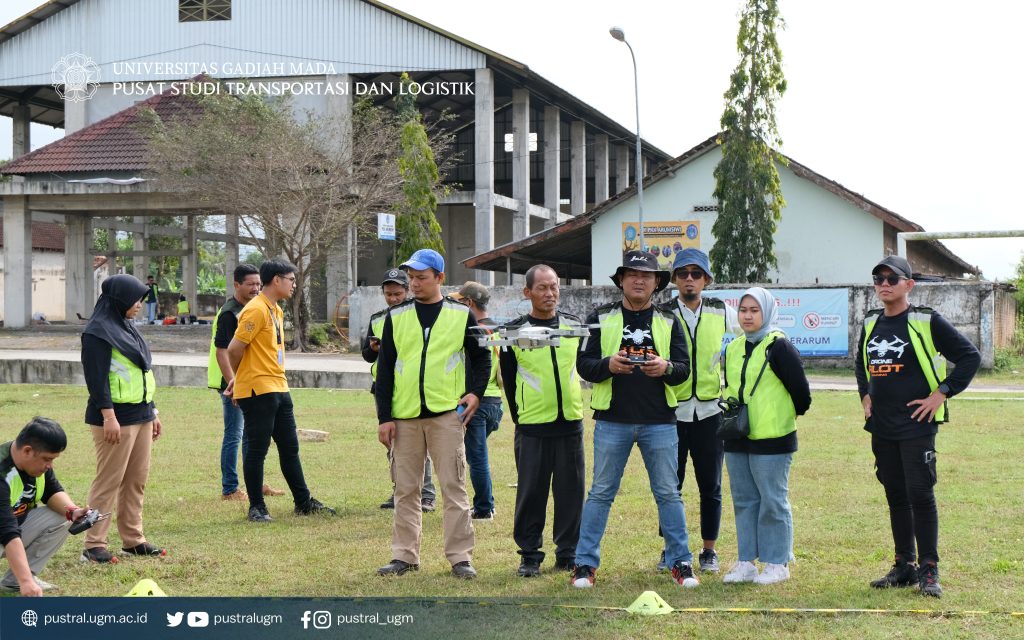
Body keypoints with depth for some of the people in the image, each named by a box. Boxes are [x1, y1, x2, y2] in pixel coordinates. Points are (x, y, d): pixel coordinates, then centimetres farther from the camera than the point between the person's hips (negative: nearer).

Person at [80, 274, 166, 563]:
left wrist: (153, 412, 21)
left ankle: (133, 540, 18)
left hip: (141, 415, 9)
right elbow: (97, 377, -17)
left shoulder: (128, 328, 17)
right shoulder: (98, 332, -10)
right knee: (109, 481, -6)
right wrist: (108, 416, -22)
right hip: (117, 419, -9)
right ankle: (94, 545, -3)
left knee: (137, 480, 10)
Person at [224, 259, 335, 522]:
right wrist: (241, 377, 1)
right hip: (257, 391, -9)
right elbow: (234, 348, -17)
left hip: (278, 389, 9)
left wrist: (240, 378, 11)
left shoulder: (276, 311, 16)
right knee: (257, 449, 0)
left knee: (290, 447, 14)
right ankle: (256, 508, 8)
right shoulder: (256, 310, -15)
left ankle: (303, 502, 22)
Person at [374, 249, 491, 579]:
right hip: (404, 416, 2)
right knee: (405, 489, 7)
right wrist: (384, 417, 1)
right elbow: (384, 368, 7)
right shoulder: (396, 316, 8)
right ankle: (404, 555, 15)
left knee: (454, 487, -3)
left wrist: (476, 392, -5)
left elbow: (481, 357, 12)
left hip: (447, 414, -2)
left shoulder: (461, 315, 4)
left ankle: (460, 557, 1)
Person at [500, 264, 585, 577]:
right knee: (530, 492, 0)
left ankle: (568, 554, 15)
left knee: (571, 490, 4)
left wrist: (573, 406, 13)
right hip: (532, 426, -2)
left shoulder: (575, 326, 7)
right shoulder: (514, 331, 0)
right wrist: (521, 415, 7)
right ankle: (529, 555, 10)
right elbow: (508, 378, 6)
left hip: (570, 422, 2)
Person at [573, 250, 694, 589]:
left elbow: (684, 368, 5)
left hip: (659, 421, 1)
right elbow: (584, 364, 1)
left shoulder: (668, 322, 10)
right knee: (601, 493, 3)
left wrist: (666, 368, -18)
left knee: (668, 494, 5)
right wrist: (608, 365, -19)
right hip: (613, 420, -1)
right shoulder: (601, 319, 6)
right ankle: (585, 563, 9)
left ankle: (681, 562, 15)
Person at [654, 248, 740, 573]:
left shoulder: (722, 312, 3)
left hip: (710, 410, 1)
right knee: (670, 484, 4)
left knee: (710, 485, 6)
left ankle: (709, 550, 17)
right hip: (672, 411, -1)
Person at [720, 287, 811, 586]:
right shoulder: (733, 348, 12)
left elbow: (800, 390, -9)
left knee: (773, 502, -1)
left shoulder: (779, 347, -11)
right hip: (737, 439, 7)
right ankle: (746, 562, 17)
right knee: (743, 501, 11)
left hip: (772, 439, -7)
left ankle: (777, 564, 7)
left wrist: (790, 415, 4)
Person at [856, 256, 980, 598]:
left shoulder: (927, 322, -8)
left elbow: (970, 356, -9)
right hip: (881, 427, 6)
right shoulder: (870, 324, 11)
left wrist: (941, 394, -12)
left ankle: (929, 570, -1)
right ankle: (904, 566, 19)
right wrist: (865, 395, 15)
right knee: (895, 496, 11)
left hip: (917, 426, -6)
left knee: (920, 494, -7)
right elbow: (862, 364, 30)